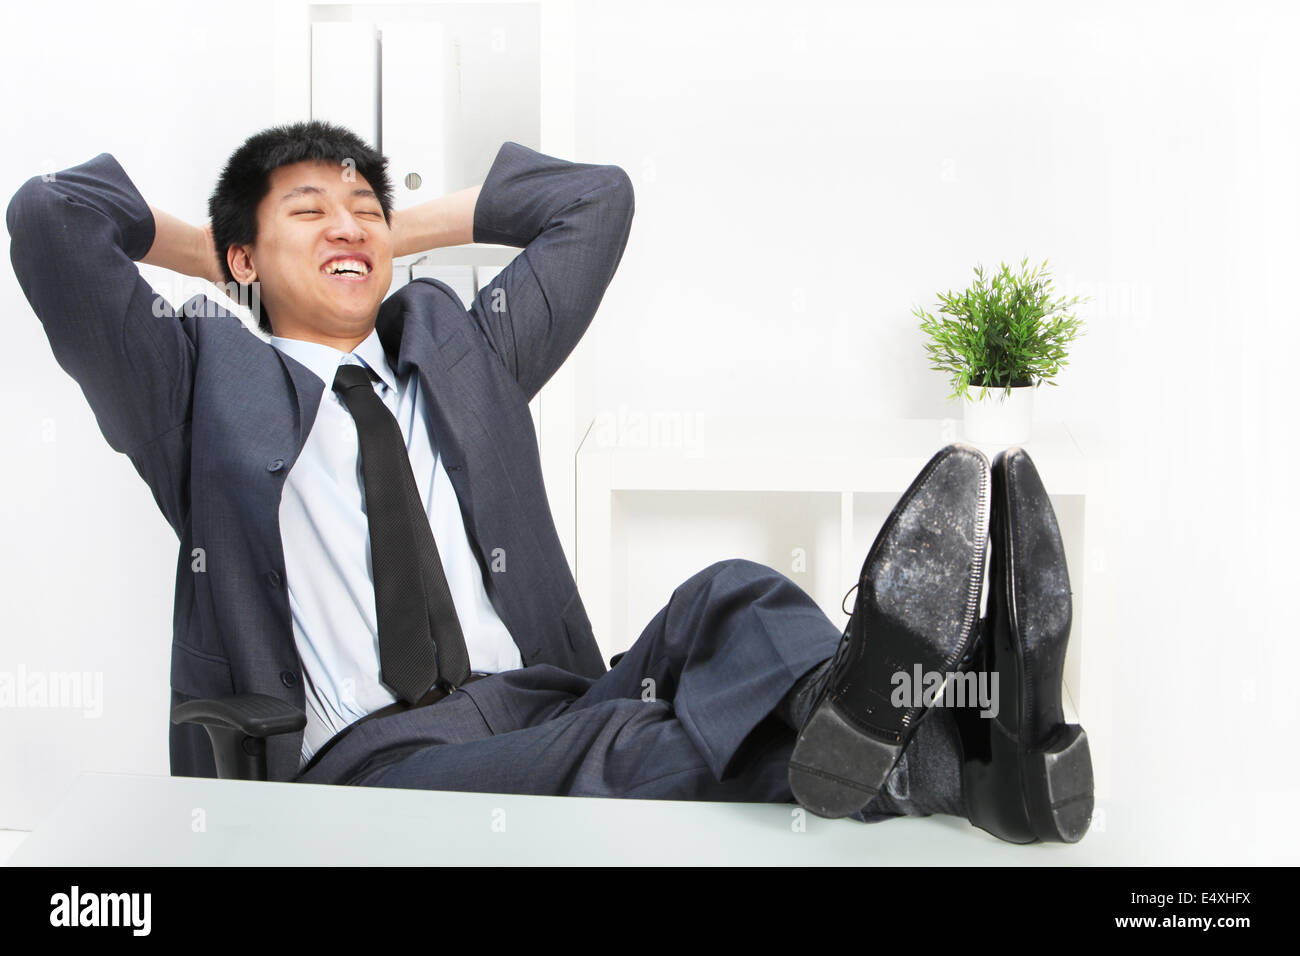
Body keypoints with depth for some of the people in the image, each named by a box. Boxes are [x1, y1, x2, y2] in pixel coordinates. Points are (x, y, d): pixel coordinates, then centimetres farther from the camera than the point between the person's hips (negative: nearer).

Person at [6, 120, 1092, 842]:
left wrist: (404, 229, 30)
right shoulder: (206, 380, 16)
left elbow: (596, 196, 30)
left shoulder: (458, 348, 27)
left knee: (732, 600, -25)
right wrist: (201, 249, 22)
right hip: (362, 752, -4)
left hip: (543, 707, 5)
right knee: (611, 746, -36)